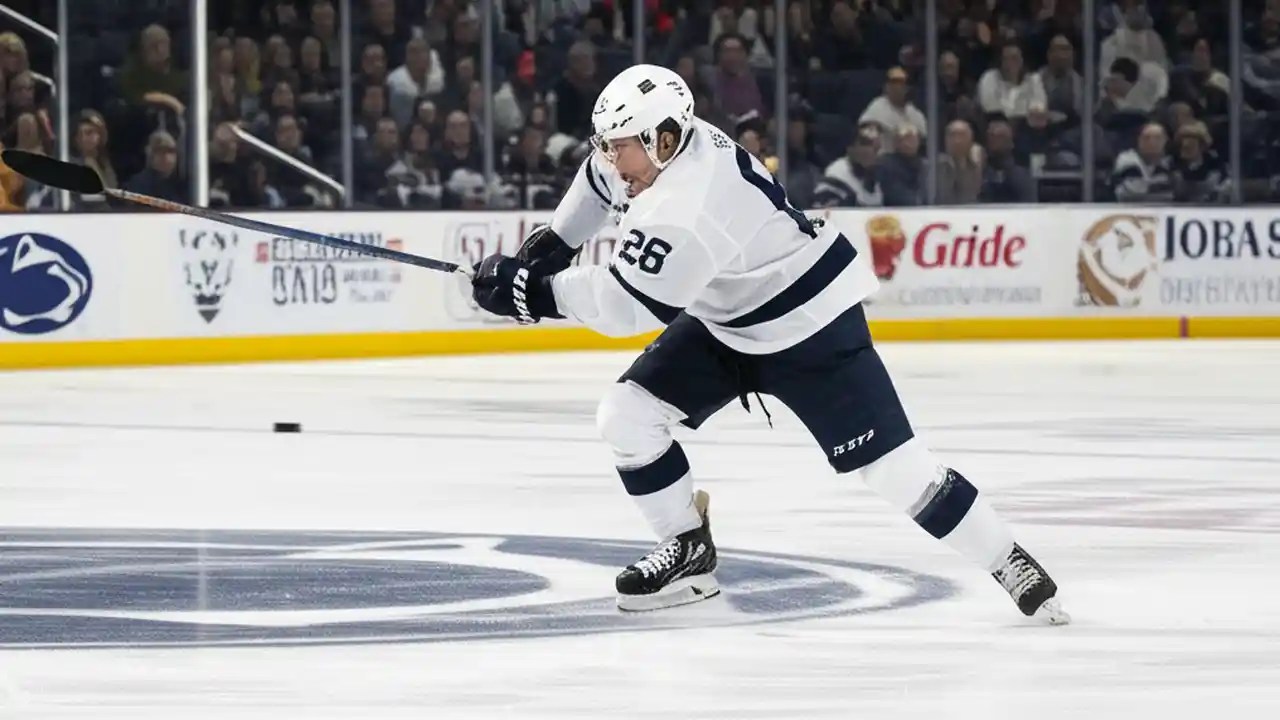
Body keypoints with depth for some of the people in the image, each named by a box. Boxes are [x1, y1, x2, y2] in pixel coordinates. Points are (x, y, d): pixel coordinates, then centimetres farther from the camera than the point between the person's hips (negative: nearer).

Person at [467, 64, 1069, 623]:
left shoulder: (684, 212, -36)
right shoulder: (655, 144, -9)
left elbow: (627, 304, -30)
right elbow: (601, 178, 15)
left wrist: (533, 289, -24)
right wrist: (552, 242, 13)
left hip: (809, 328, -10)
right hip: (723, 323, 10)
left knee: (891, 465, -12)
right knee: (626, 414, -2)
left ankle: (1009, 564, 1)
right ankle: (689, 552, 11)